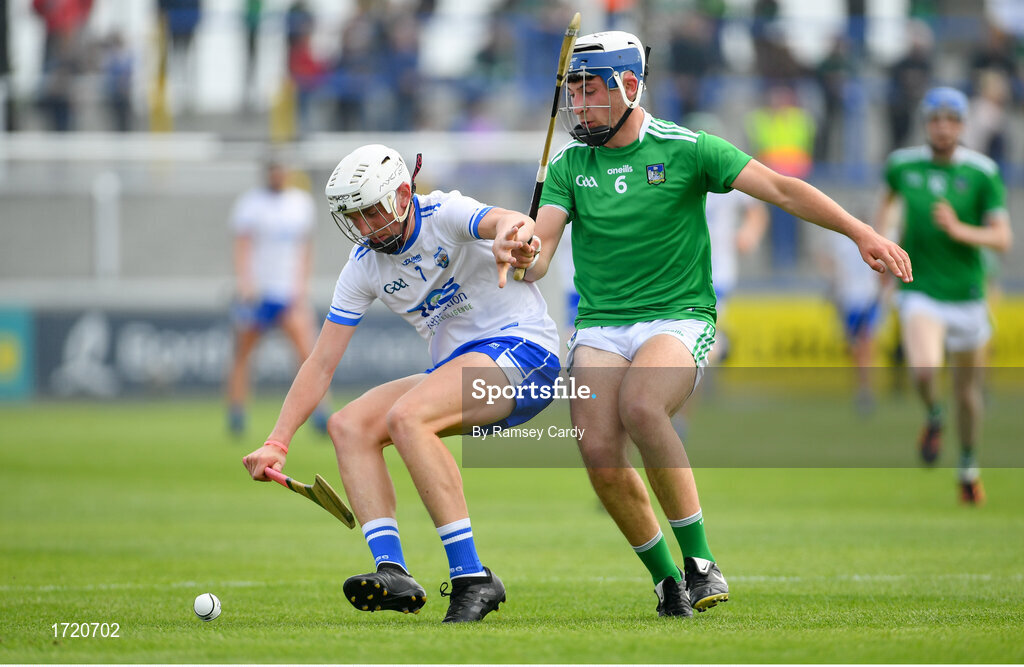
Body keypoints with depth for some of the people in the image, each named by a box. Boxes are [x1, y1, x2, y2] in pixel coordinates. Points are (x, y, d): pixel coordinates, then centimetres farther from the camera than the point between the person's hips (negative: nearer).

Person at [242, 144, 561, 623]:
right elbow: (322, 364, 5)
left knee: (406, 416, -30)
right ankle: (392, 571, -26)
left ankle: (471, 577, -32)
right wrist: (277, 443, -5)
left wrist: (510, 231, -62)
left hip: (521, 347, -8)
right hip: (455, 369, 8)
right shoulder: (363, 268, 5)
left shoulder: (445, 215, -12)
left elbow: (505, 221, -35)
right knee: (349, 425, -10)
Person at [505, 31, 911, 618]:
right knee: (599, 450, -19)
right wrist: (523, 253, -28)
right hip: (601, 325, 4)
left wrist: (862, 233, -15)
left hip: (678, 318, -4)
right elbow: (540, 245, -2)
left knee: (641, 407, -34)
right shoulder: (568, 165, 8)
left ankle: (701, 562, -23)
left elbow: (781, 189, -5)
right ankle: (666, 580, 2)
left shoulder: (684, 149, -1)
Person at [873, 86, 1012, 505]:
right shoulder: (903, 164, -2)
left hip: (966, 294, 1)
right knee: (924, 369, -26)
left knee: (968, 388, 12)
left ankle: (968, 467, 37)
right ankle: (933, 417, 9)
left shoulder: (983, 172, -7)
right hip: (921, 293, -1)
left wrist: (959, 230, -26)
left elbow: (1003, 239, -10)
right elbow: (889, 196, 23)